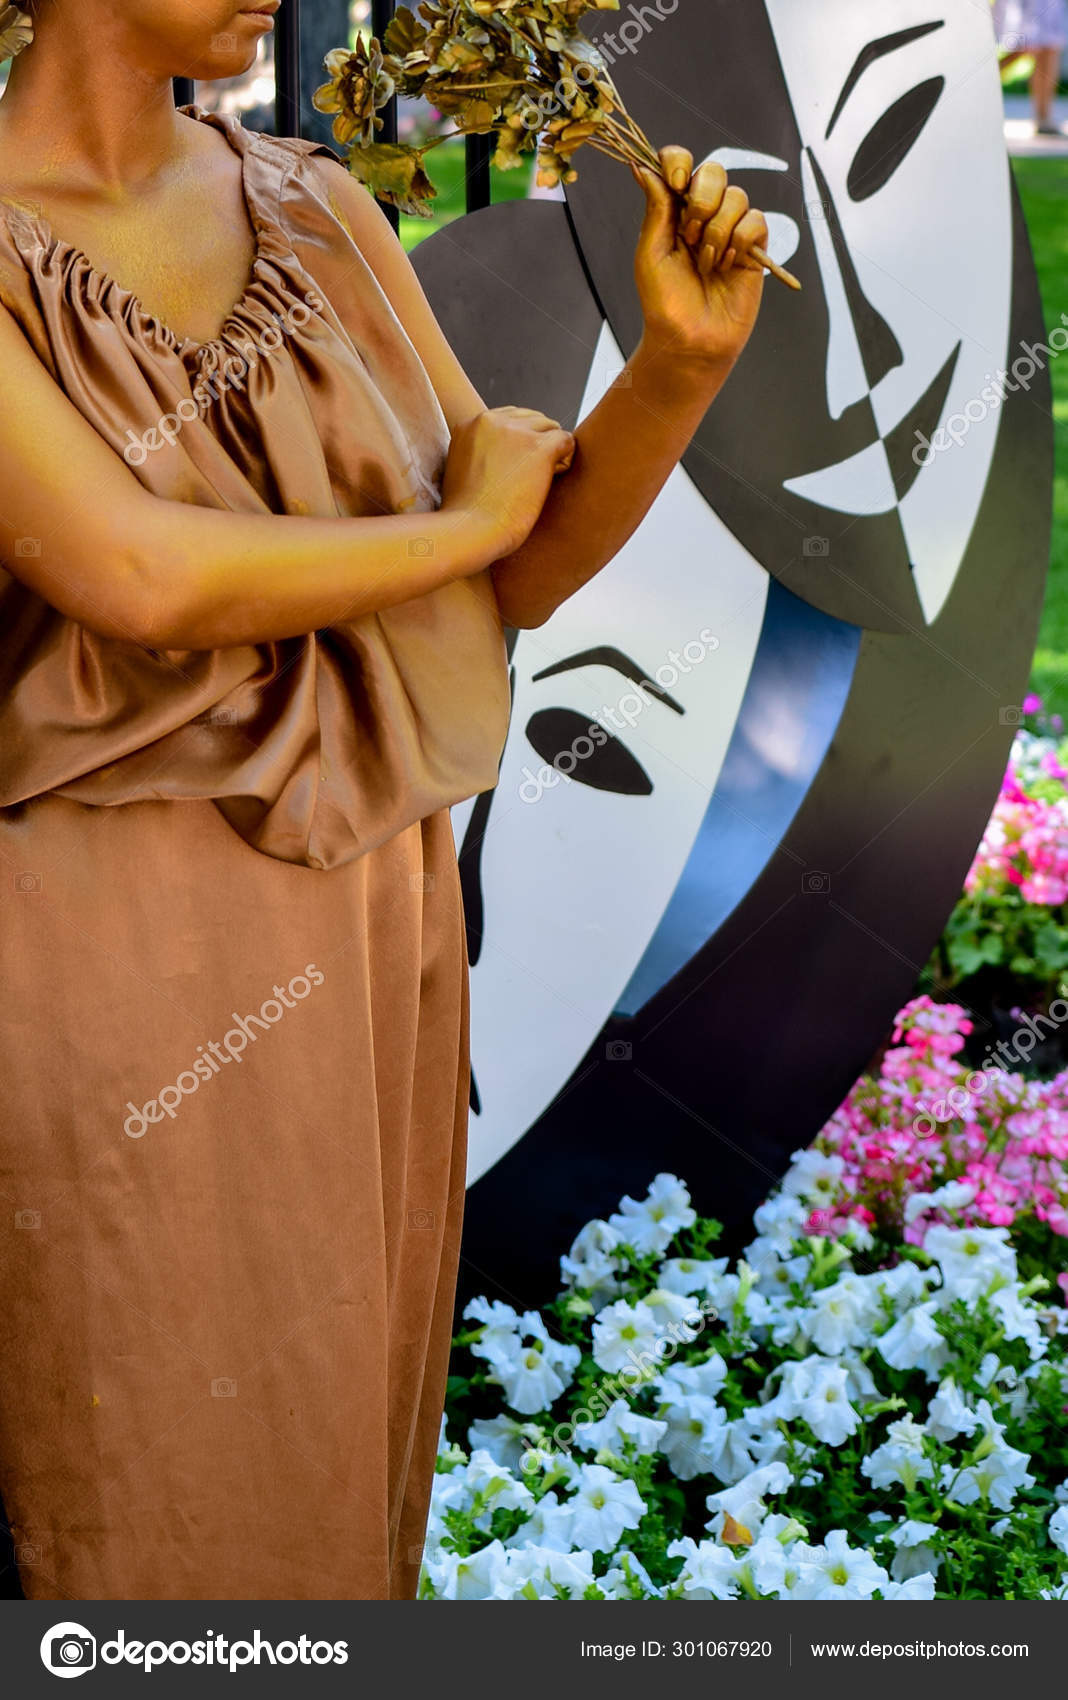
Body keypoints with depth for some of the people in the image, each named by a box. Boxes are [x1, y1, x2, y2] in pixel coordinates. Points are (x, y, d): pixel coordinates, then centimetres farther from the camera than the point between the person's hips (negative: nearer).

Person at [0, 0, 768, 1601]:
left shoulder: (318, 213, 4)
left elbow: (522, 577, 6)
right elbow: (147, 584, -25)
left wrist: (686, 356, -11)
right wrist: (465, 520, -10)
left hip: (367, 924, 6)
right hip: (130, 965, -6)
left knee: (338, 1454, 19)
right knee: (179, 1507, 7)